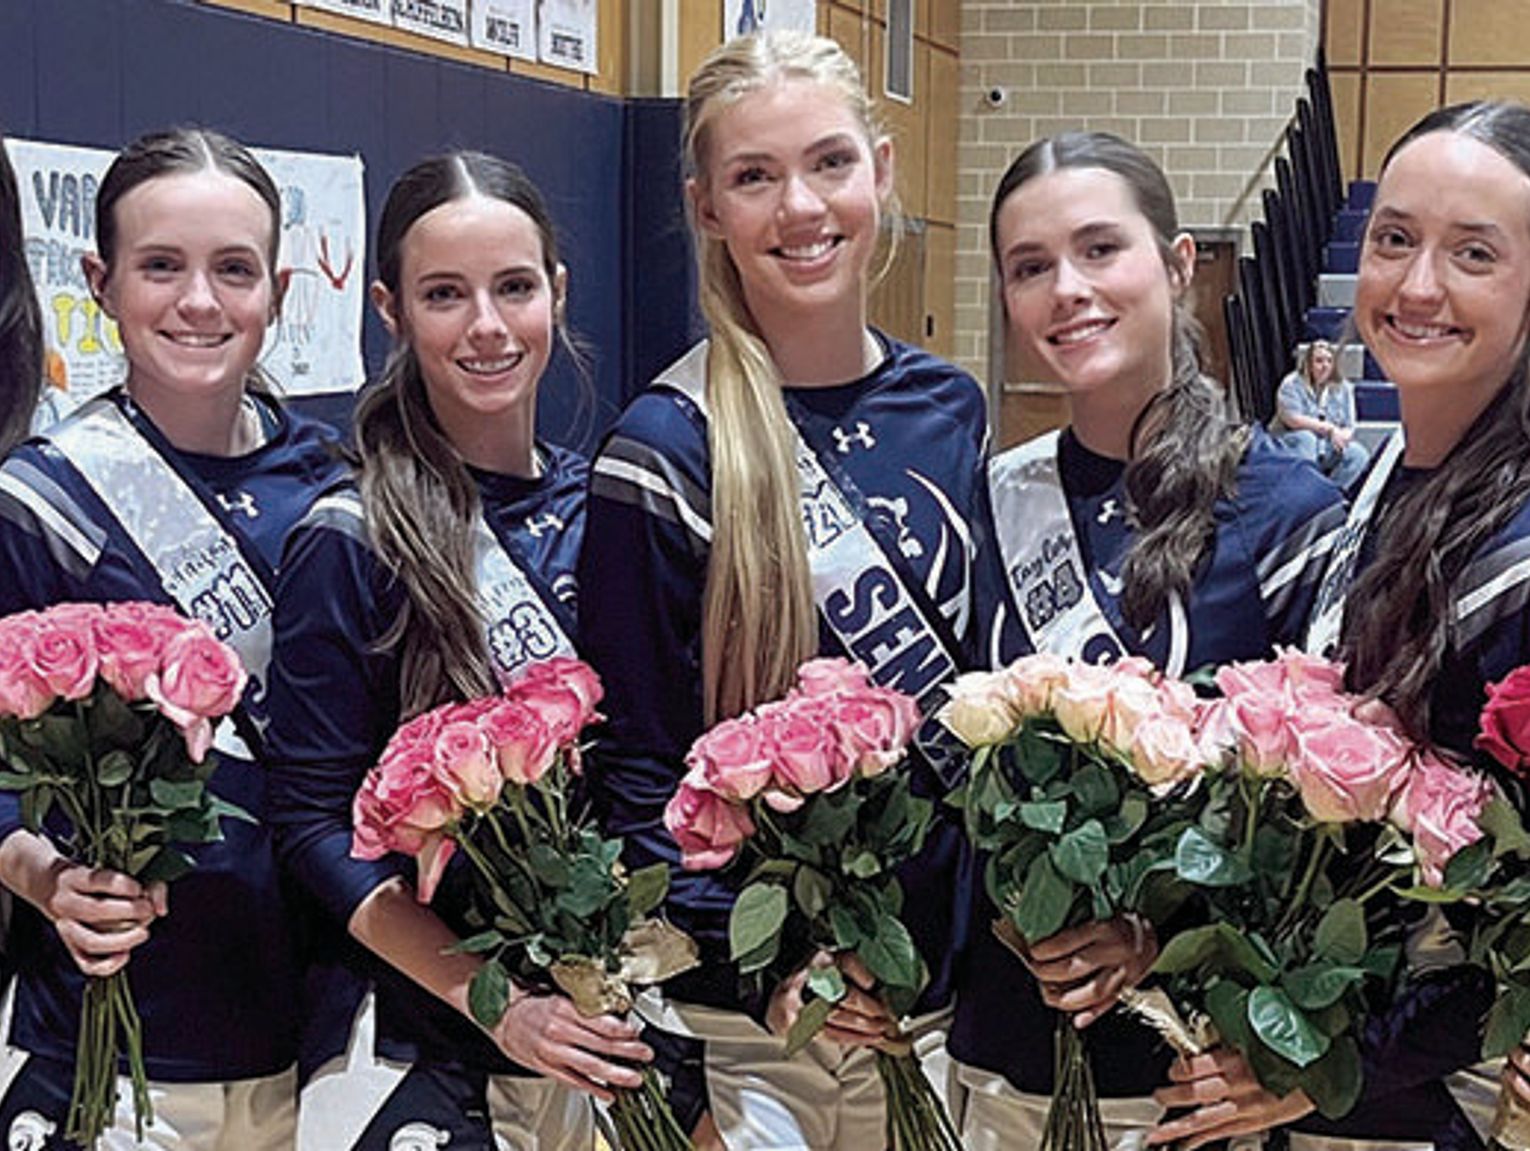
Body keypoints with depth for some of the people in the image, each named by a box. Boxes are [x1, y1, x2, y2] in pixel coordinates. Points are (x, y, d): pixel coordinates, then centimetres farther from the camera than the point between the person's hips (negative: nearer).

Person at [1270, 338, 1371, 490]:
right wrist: (1329, 429, -22)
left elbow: (1349, 427, 4)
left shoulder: (1342, 388, 7)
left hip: (1328, 450, 4)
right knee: (1305, 437, -37)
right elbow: (1292, 419, -20)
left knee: (1359, 454, -22)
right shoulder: (1292, 384, -6)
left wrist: (1342, 436, -22)